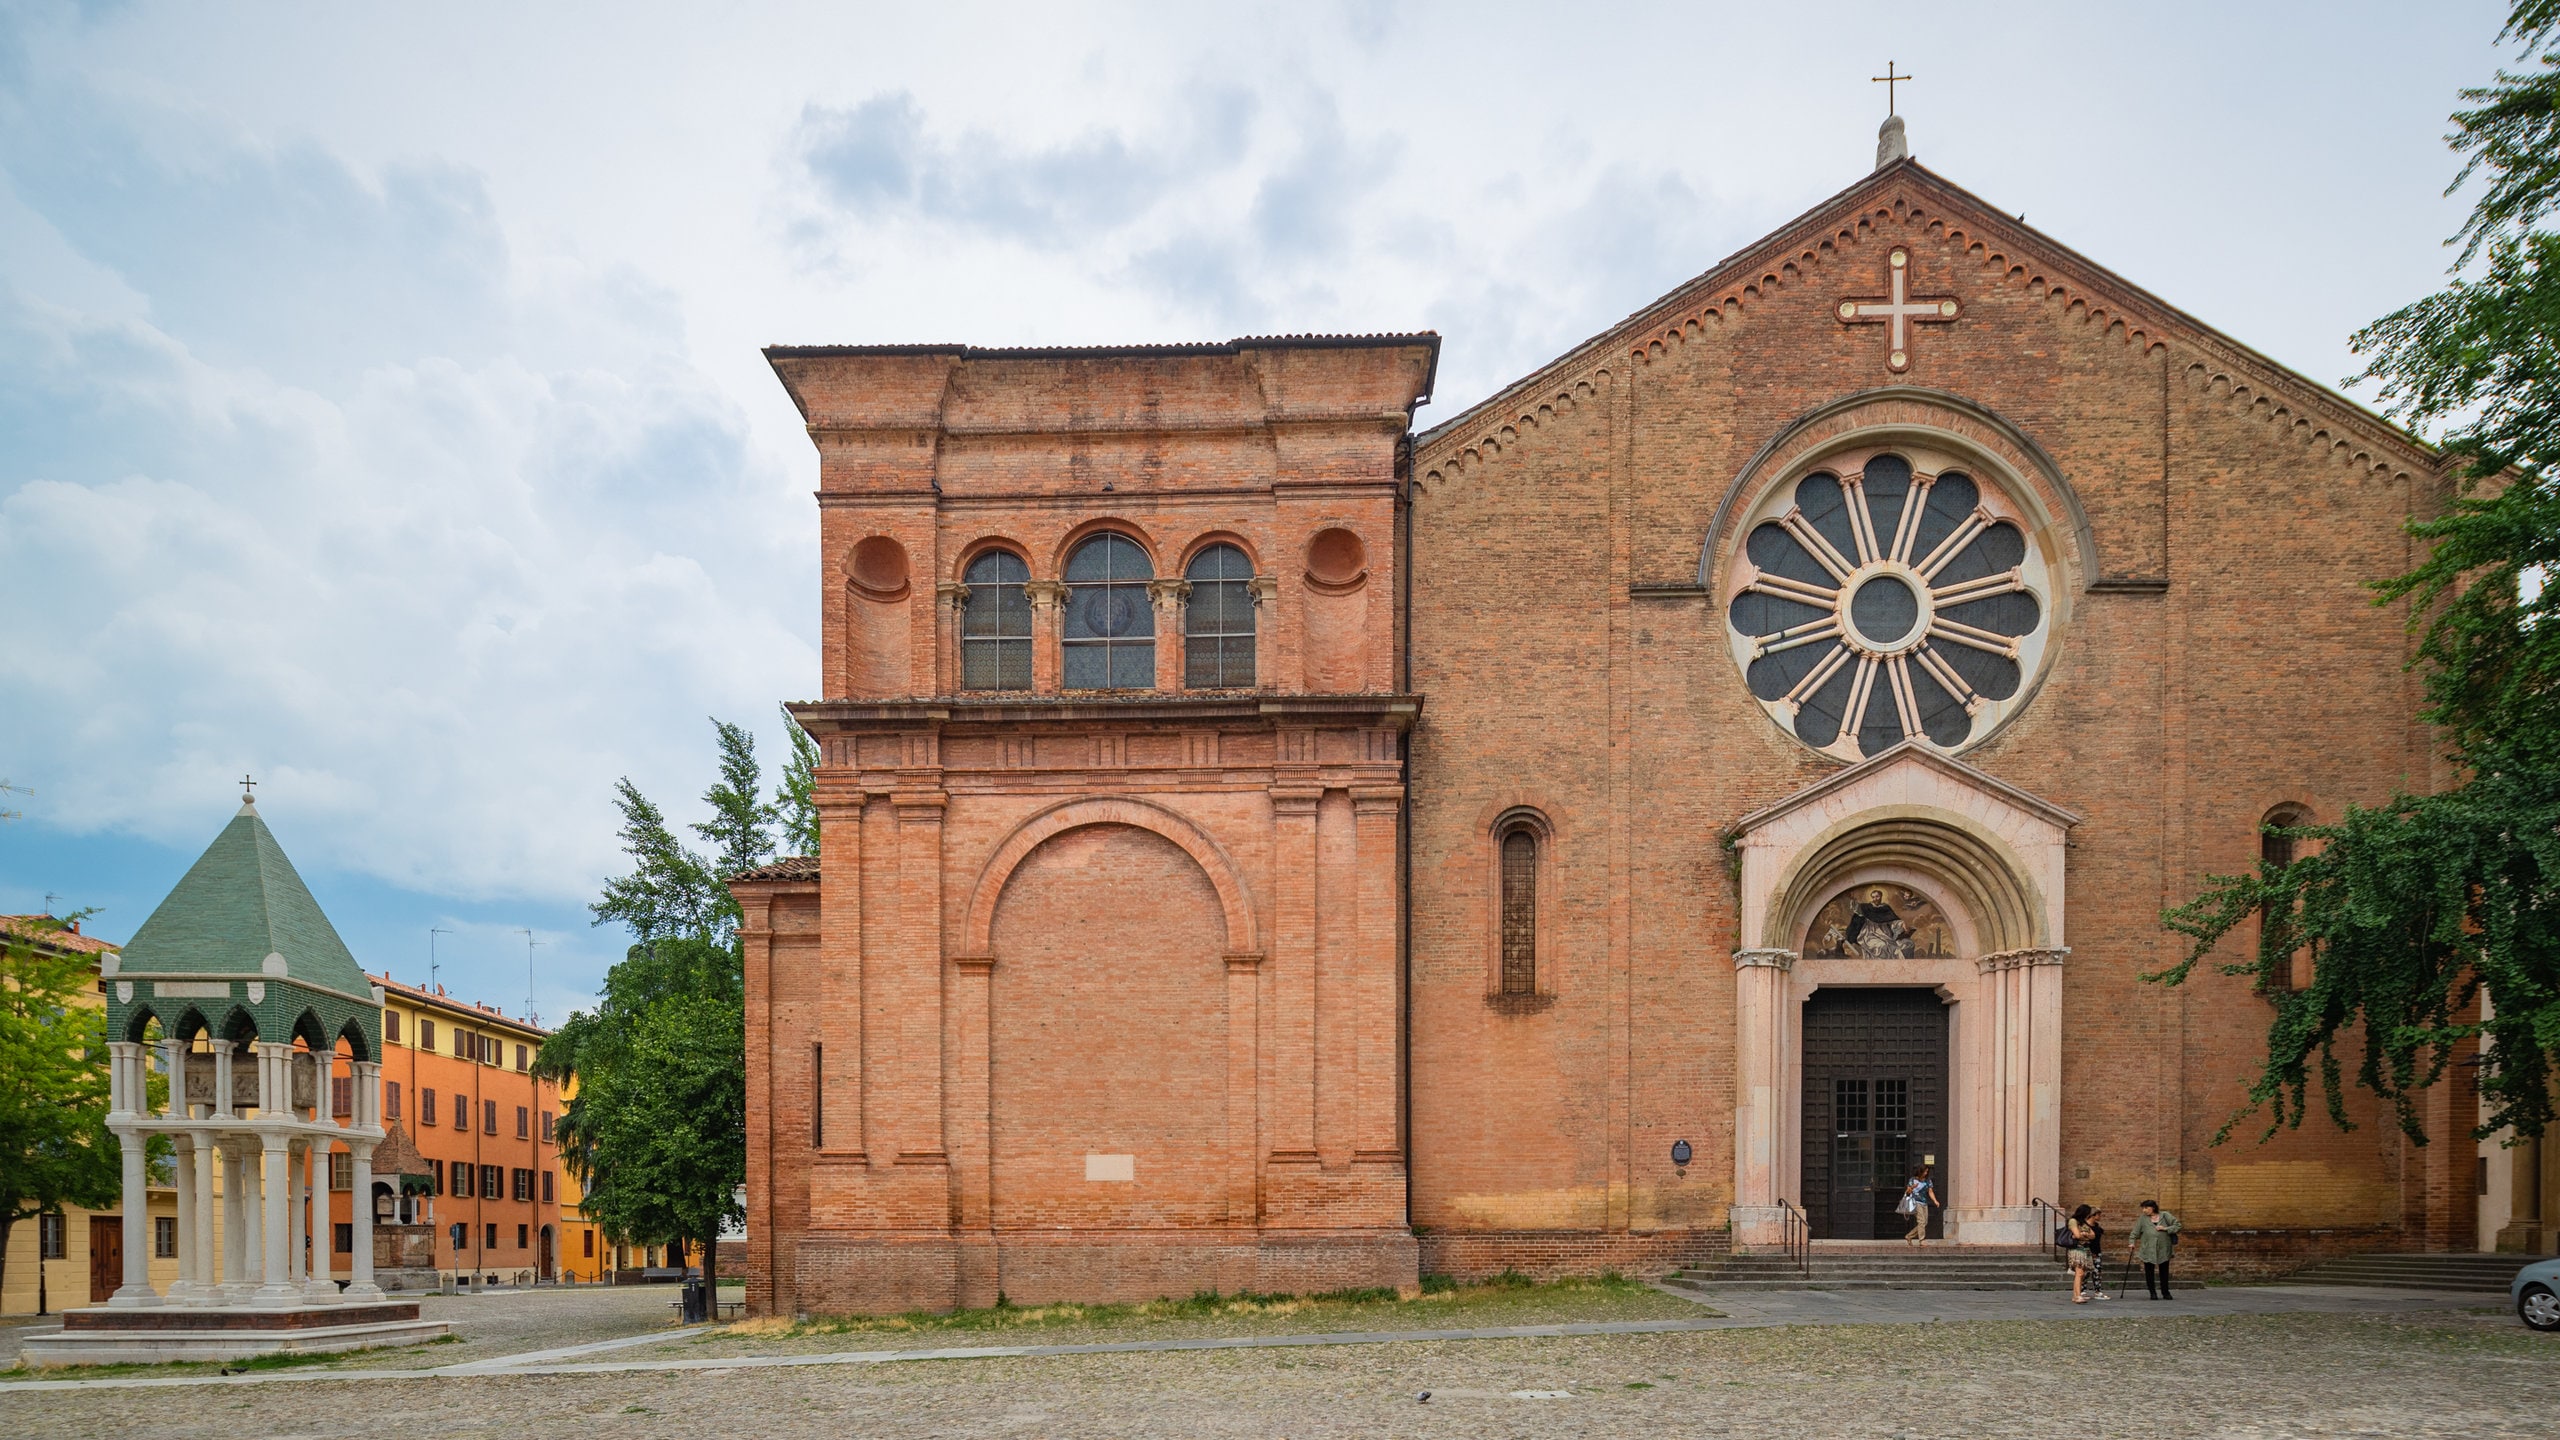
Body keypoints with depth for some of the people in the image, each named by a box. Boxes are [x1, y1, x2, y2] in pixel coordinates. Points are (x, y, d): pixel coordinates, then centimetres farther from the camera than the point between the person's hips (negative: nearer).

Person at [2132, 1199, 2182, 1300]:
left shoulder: (2165, 1215, 2)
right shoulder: (2143, 1218, 4)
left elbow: (2177, 1225, 0)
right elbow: (2136, 1231, 5)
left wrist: (2165, 1229, -12)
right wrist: (2132, 1242, -6)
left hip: (2163, 1249, 0)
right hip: (2148, 1249, 0)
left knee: (2164, 1272, 8)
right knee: (2149, 1272, 1)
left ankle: (2165, 1292, 20)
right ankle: (2153, 1293, 11)